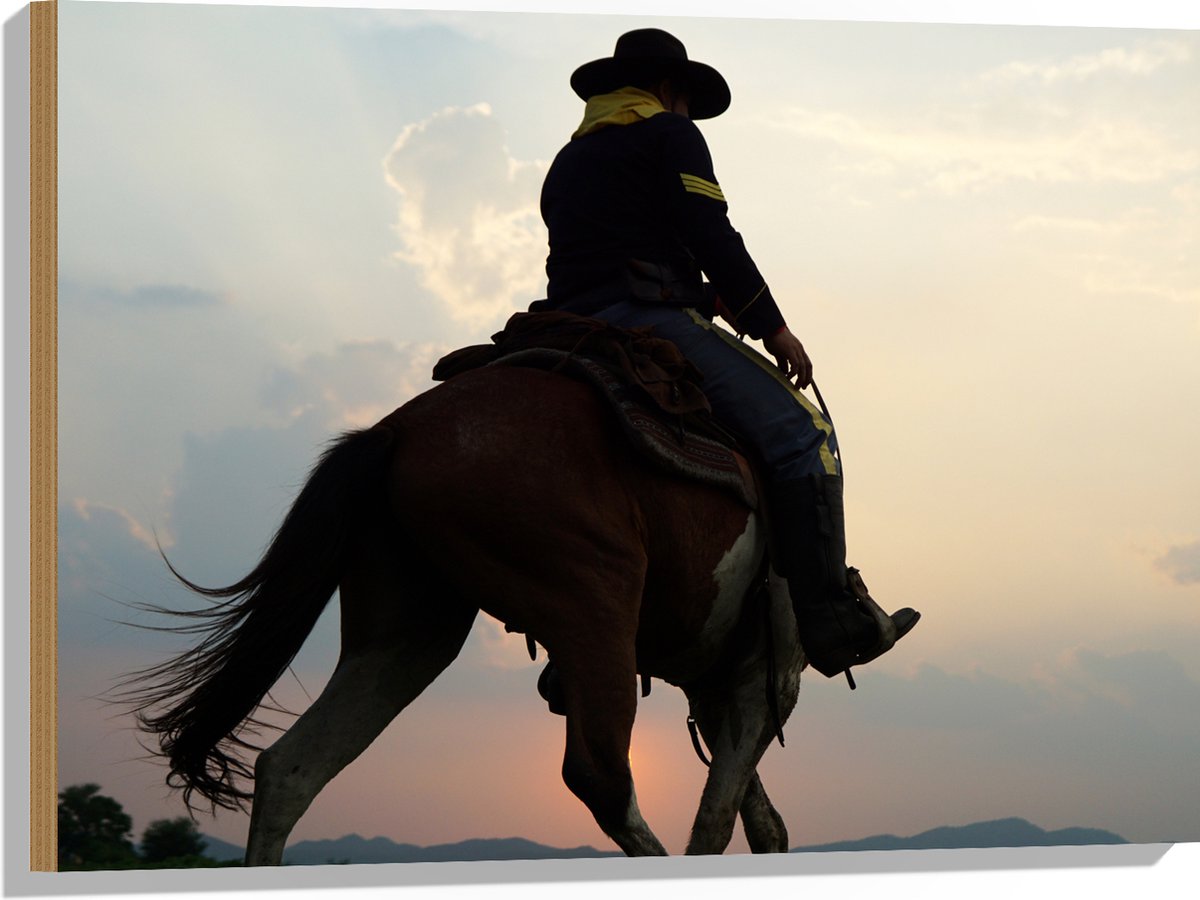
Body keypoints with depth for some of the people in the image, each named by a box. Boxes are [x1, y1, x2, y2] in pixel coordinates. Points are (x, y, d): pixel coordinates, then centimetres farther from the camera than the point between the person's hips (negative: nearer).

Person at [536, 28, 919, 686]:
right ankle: (834, 620, -22)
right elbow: (711, 236, -6)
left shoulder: (567, 161, 29)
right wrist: (772, 327, -3)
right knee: (800, 432, -10)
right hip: (651, 317, -8)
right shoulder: (670, 133, 5)